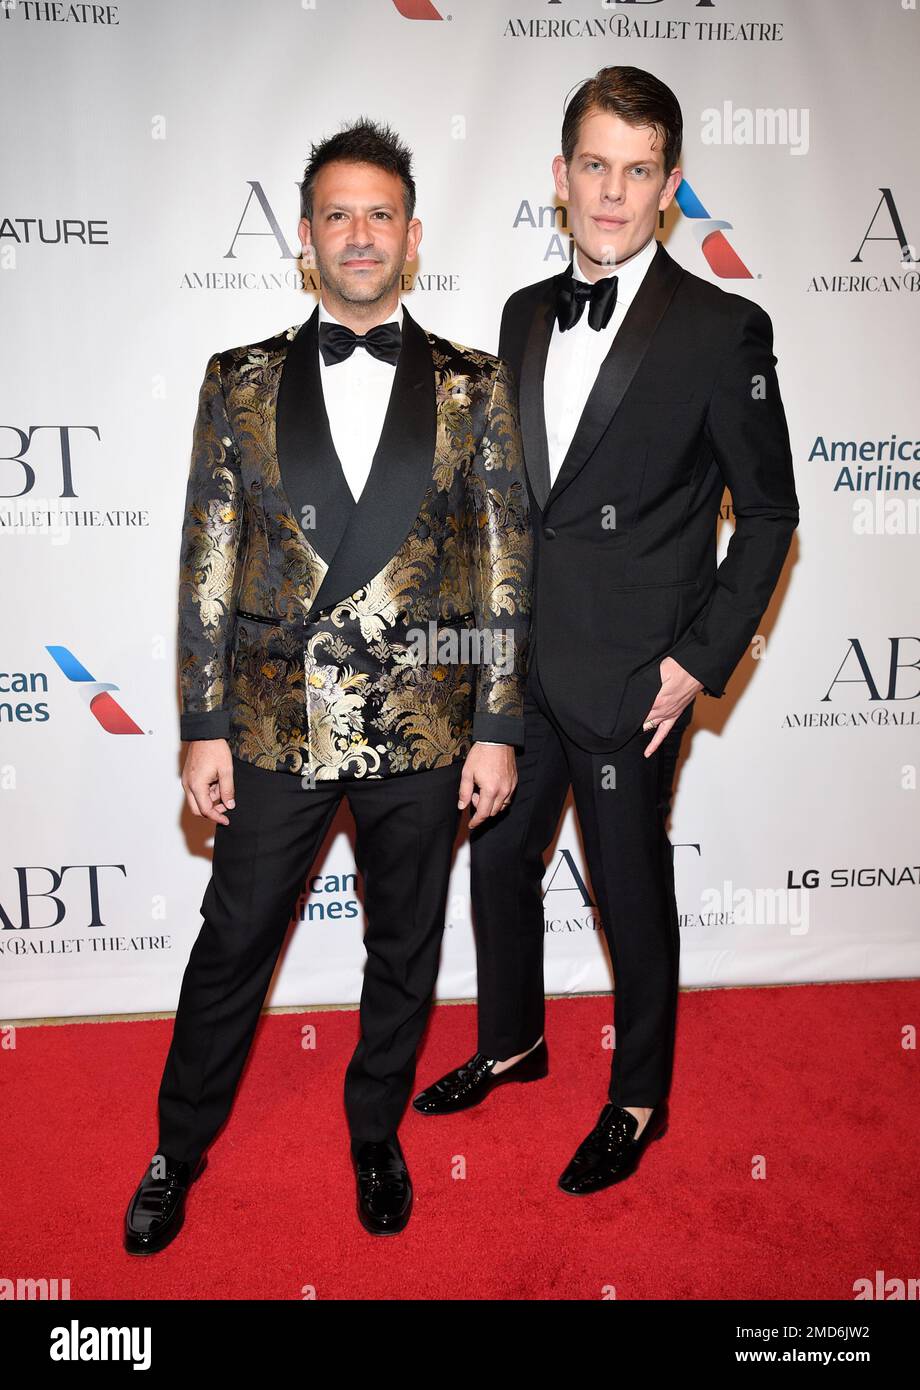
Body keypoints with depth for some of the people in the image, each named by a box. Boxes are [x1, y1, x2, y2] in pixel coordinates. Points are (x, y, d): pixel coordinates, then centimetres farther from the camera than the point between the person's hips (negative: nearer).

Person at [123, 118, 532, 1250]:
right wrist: (205, 729, -2)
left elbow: (504, 569, 1)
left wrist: (497, 729, -3)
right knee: (230, 948, 13)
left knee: (404, 954, 16)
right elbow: (207, 567, 2)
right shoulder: (240, 383, 3)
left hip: (424, 734, 0)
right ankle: (179, 1153, 37)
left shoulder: (473, 389, 2)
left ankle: (375, 1136, 41)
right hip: (275, 728, 0)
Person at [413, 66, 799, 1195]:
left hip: (628, 678, -6)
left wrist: (700, 660, -12)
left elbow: (768, 515, -6)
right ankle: (511, 1044, 45)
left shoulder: (723, 330, -9)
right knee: (498, 859, 18)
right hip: (520, 661, 6)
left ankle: (639, 1101, 34)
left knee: (632, 893, 9)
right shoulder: (525, 316, 8)